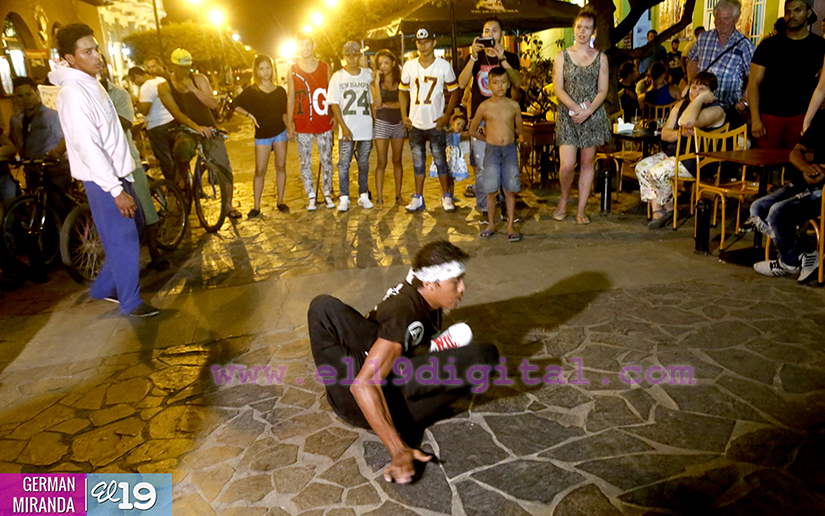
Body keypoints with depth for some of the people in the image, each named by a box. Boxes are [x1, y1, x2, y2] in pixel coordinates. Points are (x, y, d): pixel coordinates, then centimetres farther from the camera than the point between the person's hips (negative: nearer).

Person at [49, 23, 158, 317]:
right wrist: (116, 190, -25)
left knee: (135, 226, 17)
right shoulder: (73, 93, -19)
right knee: (124, 240, -3)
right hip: (102, 180, -10)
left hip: (118, 173, 10)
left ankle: (103, 288, 29)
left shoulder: (91, 83, 12)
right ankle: (130, 303, 11)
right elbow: (87, 147, -24)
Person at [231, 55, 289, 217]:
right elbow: (235, 104, 5)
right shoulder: (251, 91, -1)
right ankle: (256, 206, 2)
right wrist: (249, 115, -7)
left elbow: (284, 113, 10)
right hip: (262, 135, -2)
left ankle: (280, 201, 16)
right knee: (260, 170, -4)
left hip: (280, 132, 2)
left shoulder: (280, 91, 6)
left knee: (281, 167, 5)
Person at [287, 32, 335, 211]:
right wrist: (289, 125, 2)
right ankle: (311, 197, 13)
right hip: (302, 125, 0)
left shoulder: (325, 67, 6)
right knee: (305, 162, 3)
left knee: (327, 160, 5)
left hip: (324, 123, 0)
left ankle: (327, 195, 17)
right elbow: (290, 98, 5)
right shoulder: (292, 70, 4)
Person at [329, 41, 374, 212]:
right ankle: (344, 198, 4)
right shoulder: (338, 76, 2)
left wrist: (376, 123, 7)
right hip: (347, 129, -2)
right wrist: (343, 126, -11)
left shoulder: (368, 75, 9)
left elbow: (372, 101, 14)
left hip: (366, 128, 2)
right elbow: (334, 103, -2)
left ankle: (363, 196, 18)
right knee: (344, 164, -3)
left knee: (364, 163, 8)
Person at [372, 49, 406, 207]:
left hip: (398, 123, 2)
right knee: (382, 162, -5)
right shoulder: (376, 83, 1)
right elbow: (377, 103, -14)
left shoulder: (400, 82, 5)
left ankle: (398, 194, 15)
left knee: (397, 160, 8)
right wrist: (377, 82, -14)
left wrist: (385, 105, -10)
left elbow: (402, 104, -5)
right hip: (382, 124, -2)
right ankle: (379, 196, -2)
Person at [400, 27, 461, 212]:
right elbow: (403, 91, 12)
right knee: (418, 161, 9)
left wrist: (446, 116, -8)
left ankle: (446, 197, 16)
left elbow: (455, 92, 2)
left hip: (436, 123, -2)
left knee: (440, 160, 3)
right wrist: (404, 116, 1)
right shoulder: (409, 66, 2)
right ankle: (418, 198, 18)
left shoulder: (444, 66, -4)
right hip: (415, 123, 2)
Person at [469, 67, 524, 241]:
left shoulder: (513, 106, 2)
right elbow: (473, 130, 9)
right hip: (492, 150, -1)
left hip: (510, 150, 1)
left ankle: (510, 227, 9)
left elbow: (519, 130, 17)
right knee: (491, 190, 0)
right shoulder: (485, 106, -2)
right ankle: (491, 224, 16)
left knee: (510, 190, 1)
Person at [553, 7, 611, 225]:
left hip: (593, 115, 2)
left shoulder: (600, 57, 7)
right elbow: (558, 88, -3)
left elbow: (603, 90, 2)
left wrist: (588, 110, -16)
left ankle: (581, 210, 13)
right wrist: (576, 107, -17)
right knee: (567, 165, -10)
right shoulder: (562, 56, 5)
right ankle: (563, 200, 18)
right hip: (568, 115, -1)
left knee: (587, 163, 5)